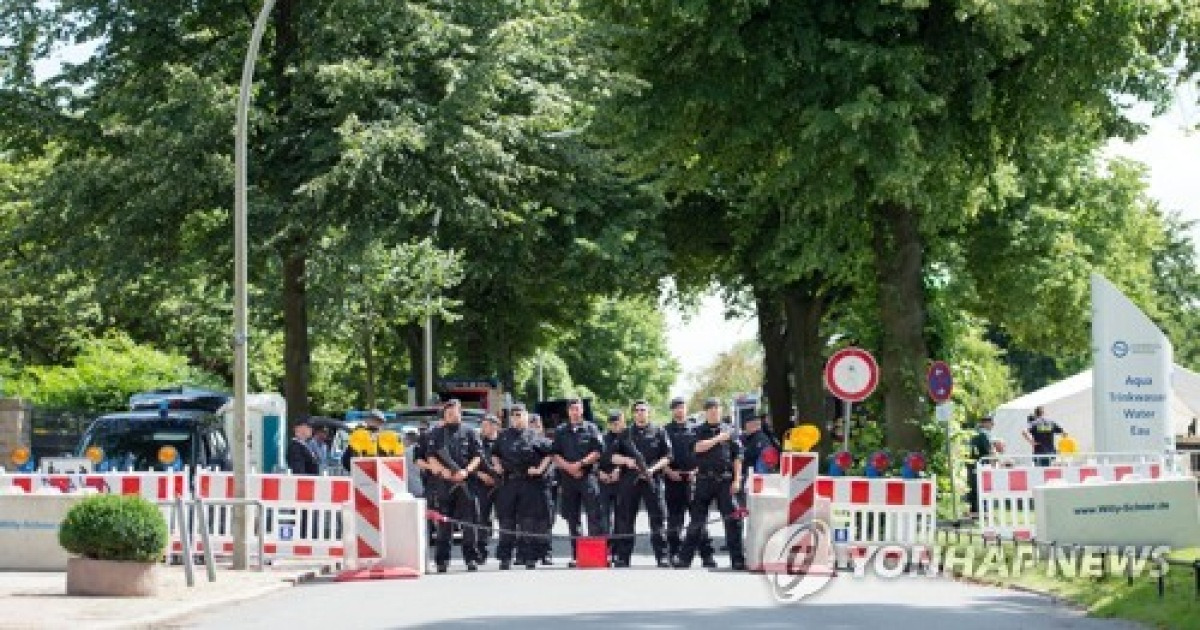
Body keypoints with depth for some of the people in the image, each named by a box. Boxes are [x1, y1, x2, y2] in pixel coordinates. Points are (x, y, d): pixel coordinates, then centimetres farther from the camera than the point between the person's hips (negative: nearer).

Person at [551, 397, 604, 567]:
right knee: (572, 519, 6)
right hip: (567, 477, 3)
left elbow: (598, 451, -1)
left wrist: (580, 464, -12)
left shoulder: (591, 429, 7)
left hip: (588, 476, -3)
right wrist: (569, 467, -10)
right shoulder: (560, 431, 13)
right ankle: (576, 555, 11)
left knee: (594, 515, -13)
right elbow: (555, 455, 6)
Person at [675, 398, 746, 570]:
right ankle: (685, 558, 10)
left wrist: (737, 479, -1)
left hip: (725, 481, 0)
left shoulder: (729, 430, 9)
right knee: (696, 521, 4)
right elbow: (699, 447, -10)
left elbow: (737, 457, 7)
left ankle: (738, 560, -1)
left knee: (732, 520, -5)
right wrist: (719, 438, -10)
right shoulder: (700, 431, 9)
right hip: (704, 480, 0)